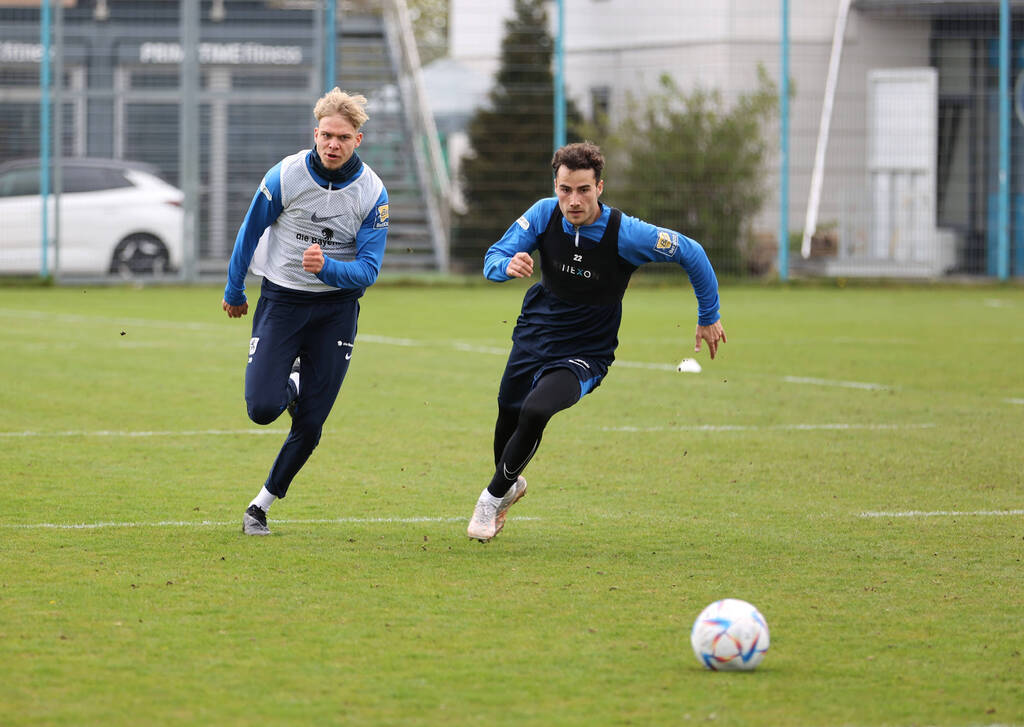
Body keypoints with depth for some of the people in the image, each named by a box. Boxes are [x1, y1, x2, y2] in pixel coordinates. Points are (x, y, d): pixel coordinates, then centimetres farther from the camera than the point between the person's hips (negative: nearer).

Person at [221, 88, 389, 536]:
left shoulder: (372, 193, -10)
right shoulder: (286, 176, -13)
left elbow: (367, 270, -10)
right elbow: (249, 234, 3)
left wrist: (326, 268, -30)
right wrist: (234, 292, 12)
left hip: (336, 309, 1)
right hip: (281, 299, -1)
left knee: (309, 426, -2)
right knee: (262, 409, -16)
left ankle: (262, 504, 17)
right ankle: (292, 384, 21)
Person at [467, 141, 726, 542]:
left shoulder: (626, 234, -24)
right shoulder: (544, 214, -15)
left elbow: (691, 254, -11)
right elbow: (493, 257, -11)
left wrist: (709, 317, -2)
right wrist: (508, 266, -37)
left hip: (584, 355, -4)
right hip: (534, 333, 4)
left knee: (534, 412, -26)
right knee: (507, 416, 15)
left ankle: (495, 496, -2)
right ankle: (512, 483, 50)